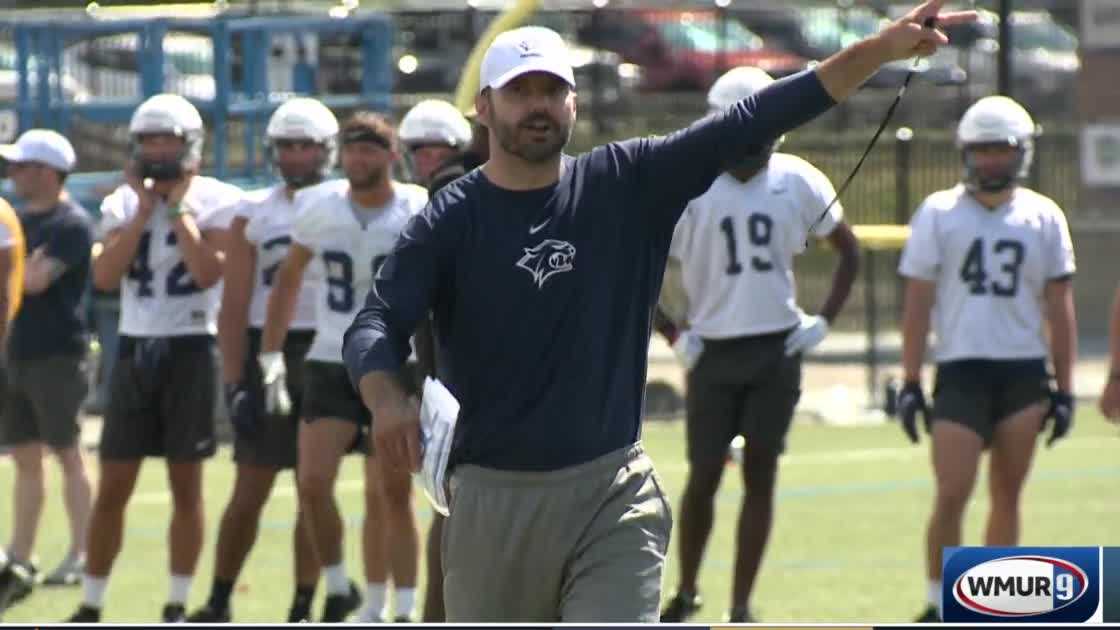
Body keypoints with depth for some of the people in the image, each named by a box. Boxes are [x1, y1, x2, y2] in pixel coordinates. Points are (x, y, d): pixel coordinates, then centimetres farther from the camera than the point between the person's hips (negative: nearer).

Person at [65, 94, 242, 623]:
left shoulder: (216, 202, -3)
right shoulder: (123, 202, 8)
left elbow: (207, 271, -17)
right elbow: (105, 276, -5)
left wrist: (178, 205, -11)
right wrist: (145, 208, -7)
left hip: (191, 348, -3)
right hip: (135, 347, 3)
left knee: (186, 483, 2)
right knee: (113, 485, 3)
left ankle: (178, 606, 9)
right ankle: (90, 605, 8)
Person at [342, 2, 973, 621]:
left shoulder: (629, 185, 3)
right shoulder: (450, 220, -1)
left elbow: (751, 123, -2)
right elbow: (376, 324, -11)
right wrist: (387, 400, -34)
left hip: (614, 499, 0)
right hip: (494, 499, 0)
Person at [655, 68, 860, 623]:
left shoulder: (797, 183, 0)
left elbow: (848, 251, 13)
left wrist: (824, 321, 3)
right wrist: (674, 336, -5)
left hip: (778, 350, 1)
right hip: (714, 351, -1)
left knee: (760, 476, 2)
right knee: (703, 477, 3)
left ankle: (741, 608, 8)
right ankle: (685, 592, 24)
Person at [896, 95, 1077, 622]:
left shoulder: (1044, 218, 6)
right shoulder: (938, 214, 0)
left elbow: (1059, 307, 9)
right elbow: (918, 302, 1)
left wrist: (1064, 388, 6)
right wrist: (910, 383, -3)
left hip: (1024, 374, 2)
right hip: (961, 369, -2)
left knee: (1007, 495, 6)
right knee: (952, 494, -9)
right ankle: (938, 607, 2)